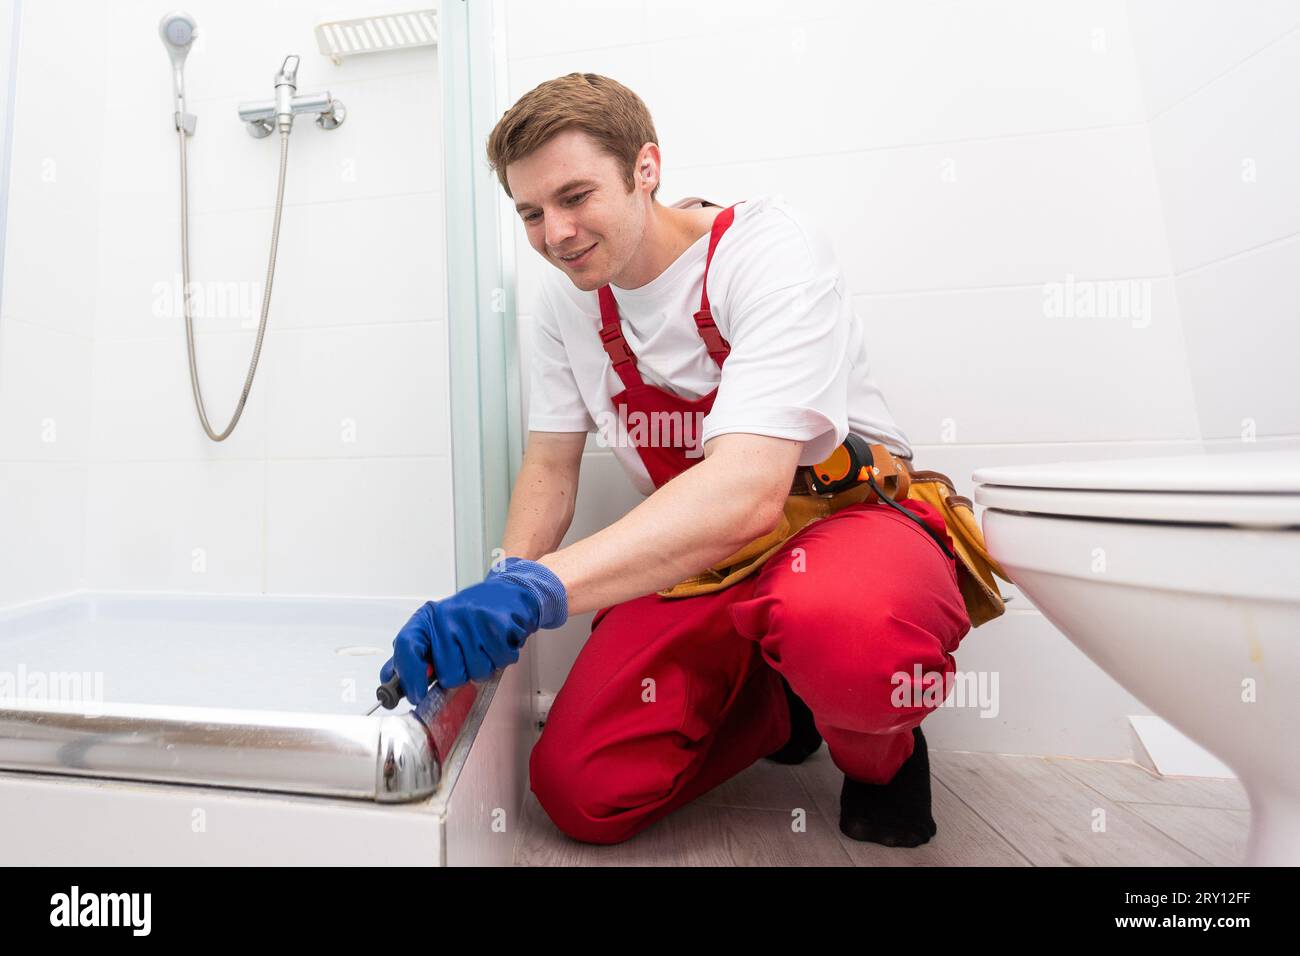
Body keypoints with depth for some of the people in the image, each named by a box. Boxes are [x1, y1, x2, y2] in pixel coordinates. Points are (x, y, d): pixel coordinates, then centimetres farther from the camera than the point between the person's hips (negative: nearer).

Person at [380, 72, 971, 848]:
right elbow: (550, 467, 4)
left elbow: (747, 490, -32)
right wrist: (500, 597, -11)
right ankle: (780, 706, 18)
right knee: (579, 790, -7)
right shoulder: (569, 296, 3)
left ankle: (881, 756, -1)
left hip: (849, 515, -4)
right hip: (695, 551, 5)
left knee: (848, 626, -41)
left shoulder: (767, 247, -17)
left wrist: (539, 586, -41)